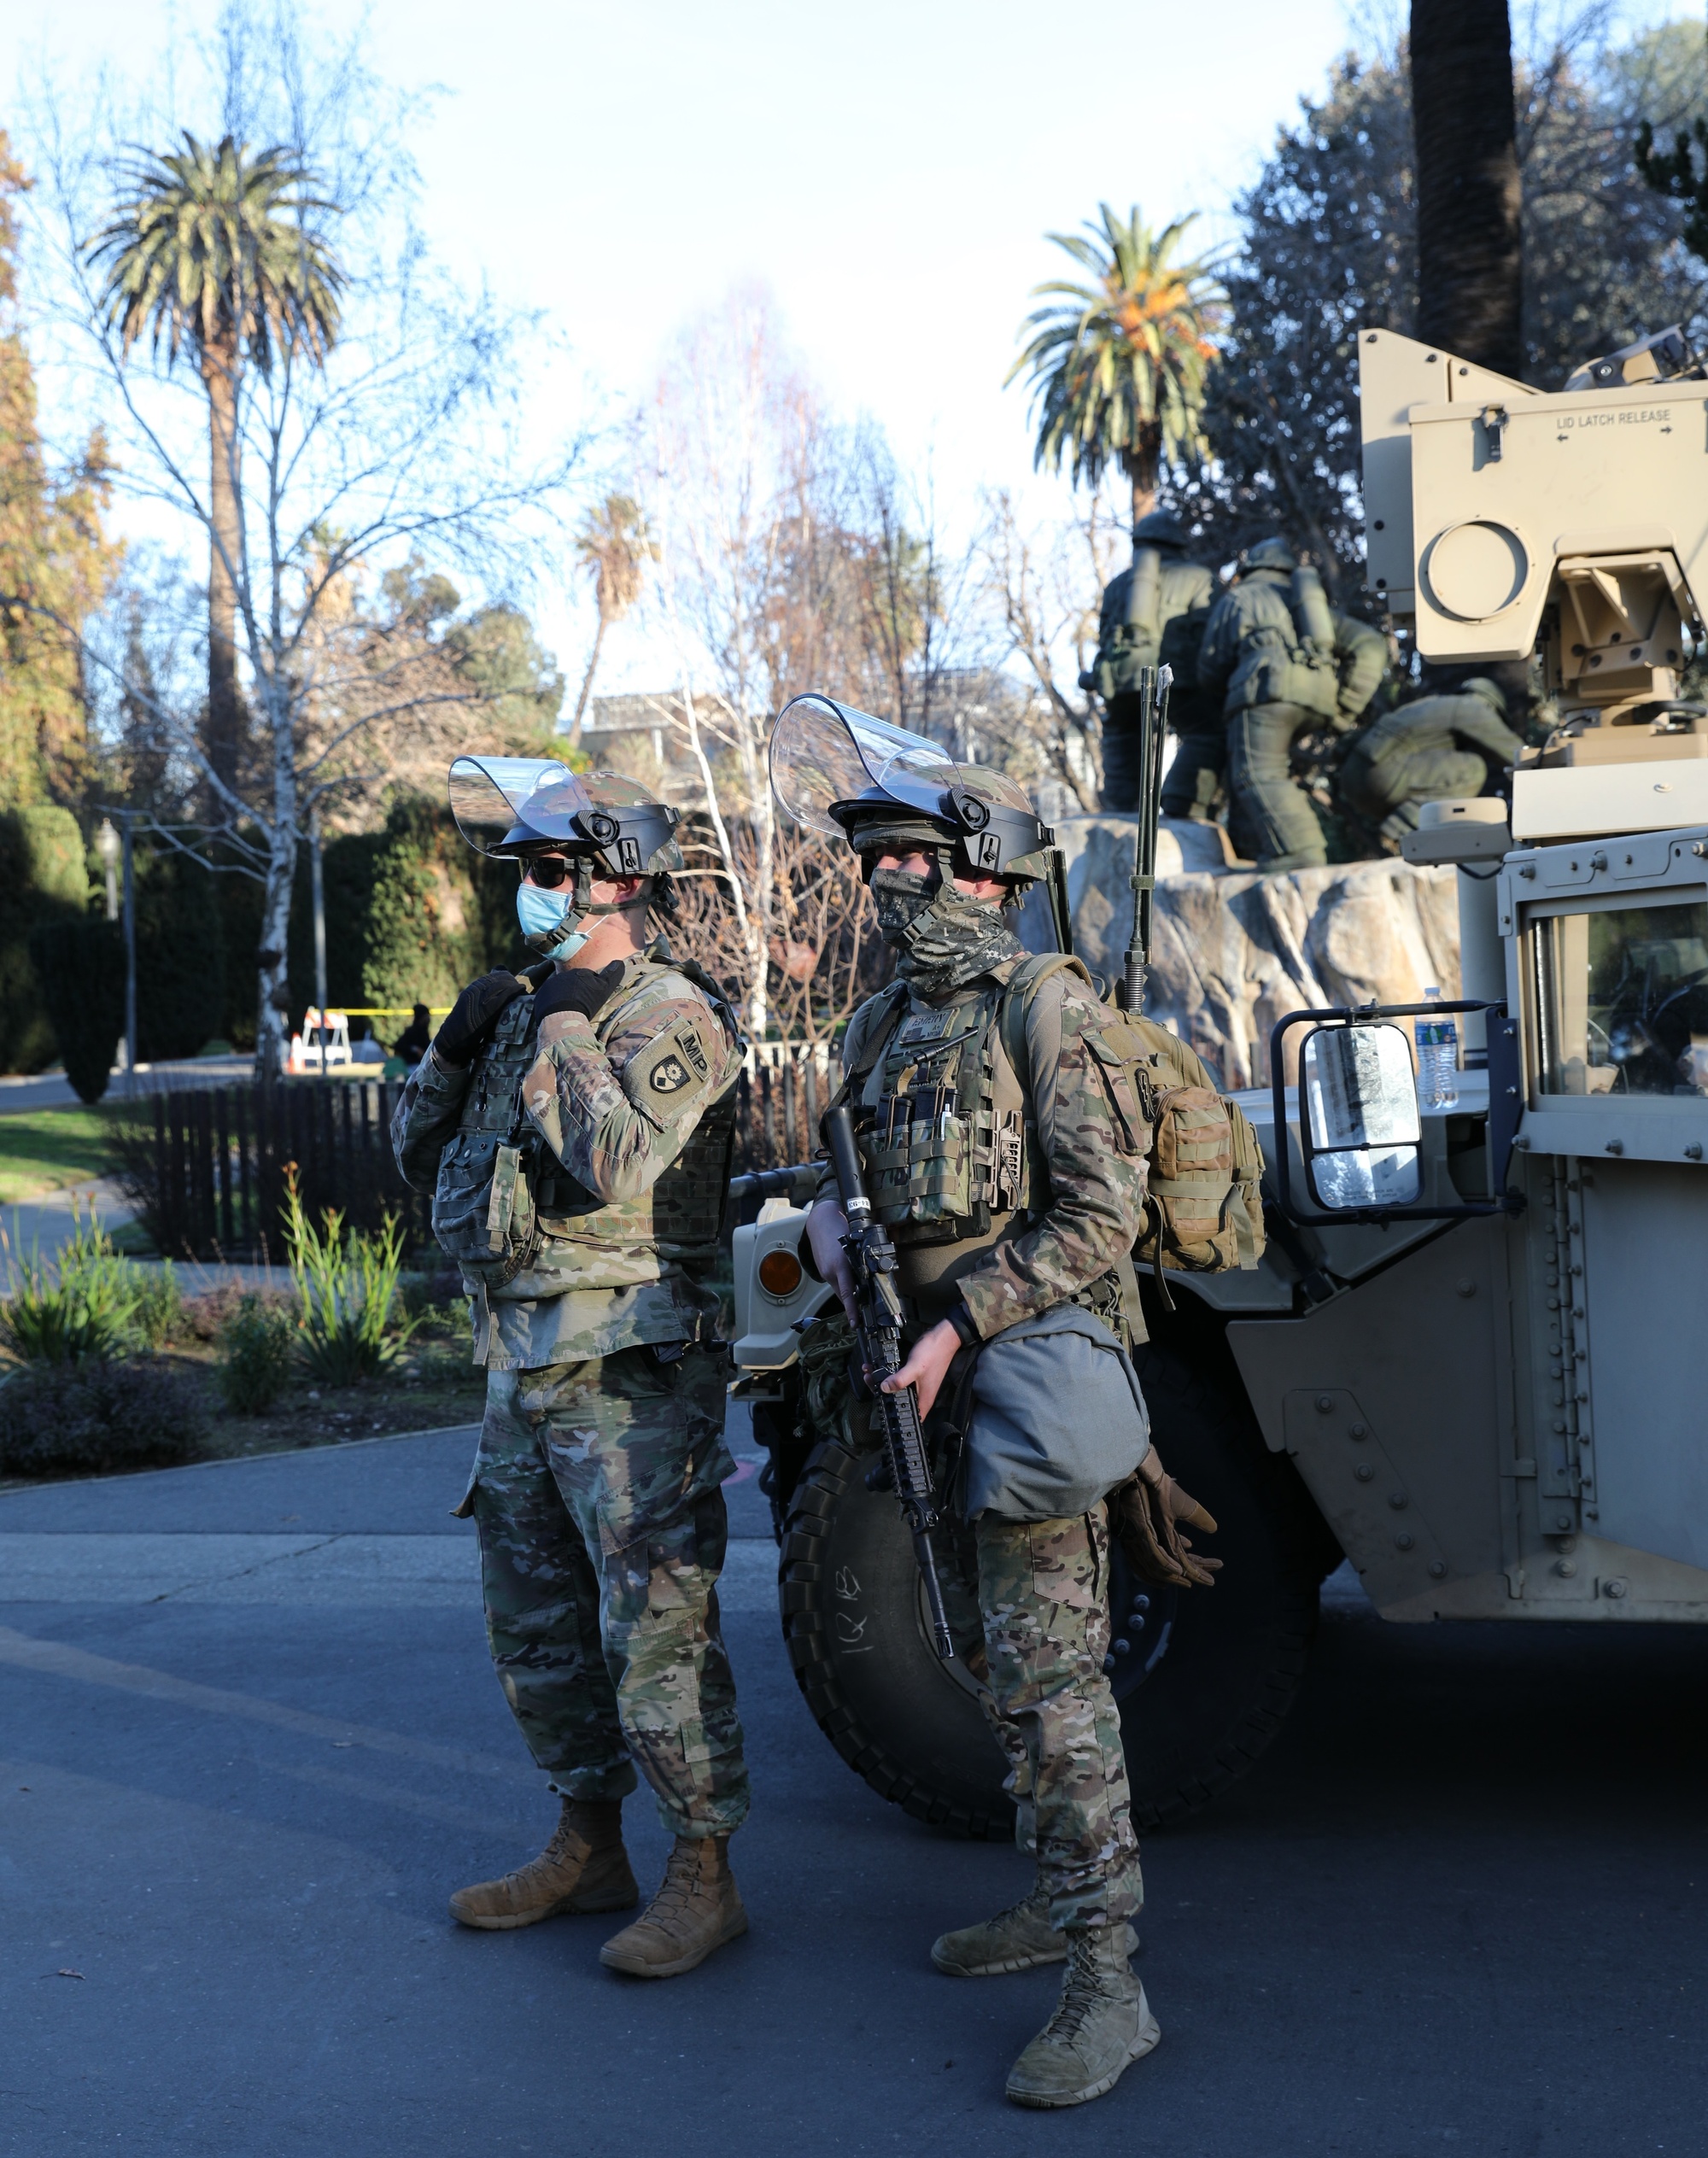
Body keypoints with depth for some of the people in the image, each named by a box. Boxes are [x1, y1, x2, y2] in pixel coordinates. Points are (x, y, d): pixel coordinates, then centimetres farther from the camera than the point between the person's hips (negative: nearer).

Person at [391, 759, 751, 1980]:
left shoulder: (674, 1019, -10)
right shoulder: (534, 1011, 15)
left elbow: (612, 1162, -26)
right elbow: (423, 1158, 17)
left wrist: (564, 1029, -17)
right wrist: (453, 1054, 0)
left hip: (632, 1376, -9)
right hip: (522, 1371, 9)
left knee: (656, 1628, -5)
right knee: (535, 1625, 16)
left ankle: (704, 1878, 5)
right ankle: (590, 1849, 29)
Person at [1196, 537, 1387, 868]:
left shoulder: (1236, 599, 24)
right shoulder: (1312, 604, 34)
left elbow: (1211, 669, 21)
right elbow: (1371, 645, 21)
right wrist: (1346, 710, 15)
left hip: (1269, 686, -6)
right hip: (1320, 695, 6)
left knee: (1259, 775, -14)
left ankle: (1298, 850, -35)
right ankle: (1249, 840, 19)